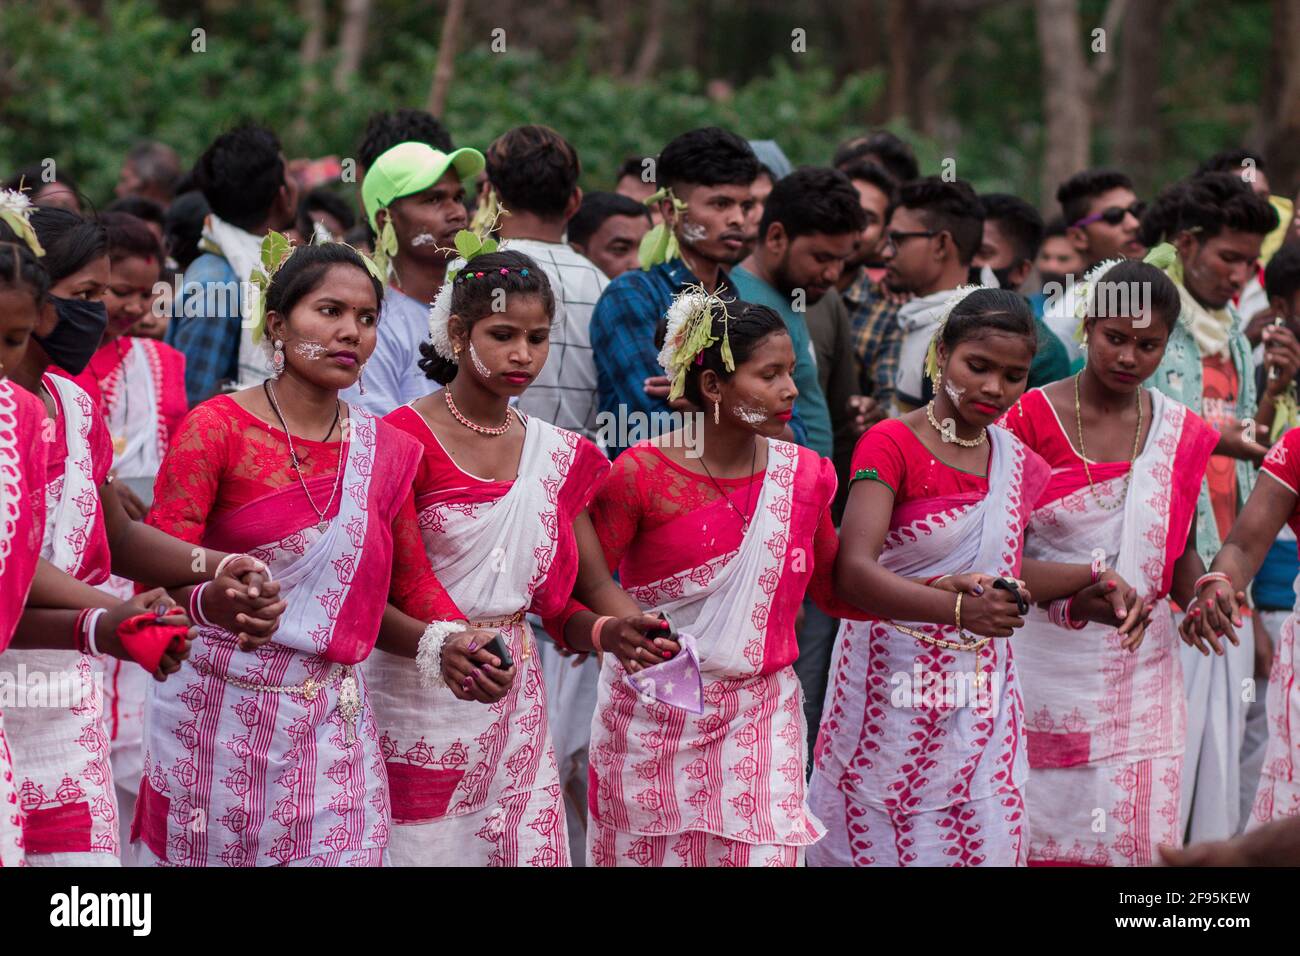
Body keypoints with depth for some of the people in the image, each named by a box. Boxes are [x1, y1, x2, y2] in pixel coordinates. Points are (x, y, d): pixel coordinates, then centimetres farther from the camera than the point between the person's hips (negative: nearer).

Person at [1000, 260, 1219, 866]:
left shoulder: (1180, 434, 7)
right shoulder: (1032, 418, -3)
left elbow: (1180, 550, 14)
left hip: (1140, 664, 3)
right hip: (1045, 657, -2)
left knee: (1138, 831, -3)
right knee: (1036, 831, -1)